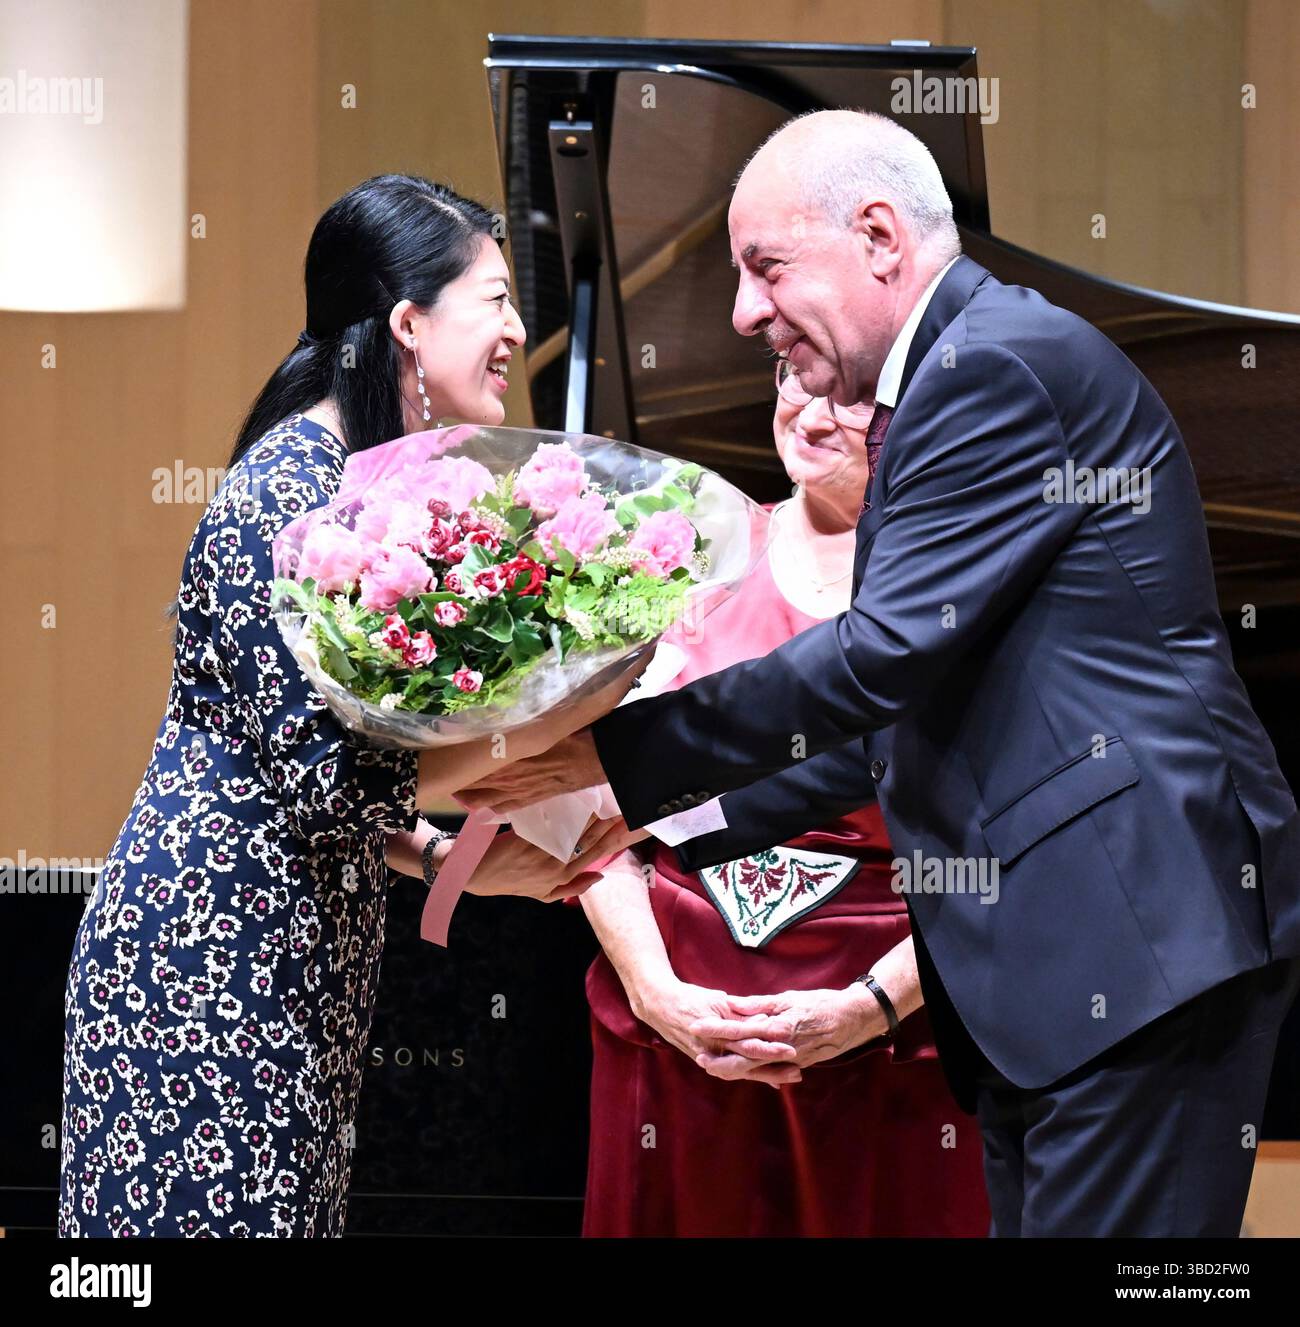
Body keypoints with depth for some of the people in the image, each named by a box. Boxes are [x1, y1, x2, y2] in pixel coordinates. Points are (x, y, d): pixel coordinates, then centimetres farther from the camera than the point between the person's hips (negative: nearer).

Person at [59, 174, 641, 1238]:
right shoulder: (286, 493, -16)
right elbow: (318, 773, -20)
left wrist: (451, 858, 6)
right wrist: (544, 722, -20)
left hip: (296, 966, 10)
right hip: (208, 959, -10)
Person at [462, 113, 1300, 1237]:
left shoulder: (999, 365, -11)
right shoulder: (970, 368, 22)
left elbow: (886, 655, -18)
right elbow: (909, 710, 25)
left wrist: (613, 756, -13)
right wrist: (662, 818, 19)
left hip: (1138, 933, -11)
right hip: (1050, 947, 11)